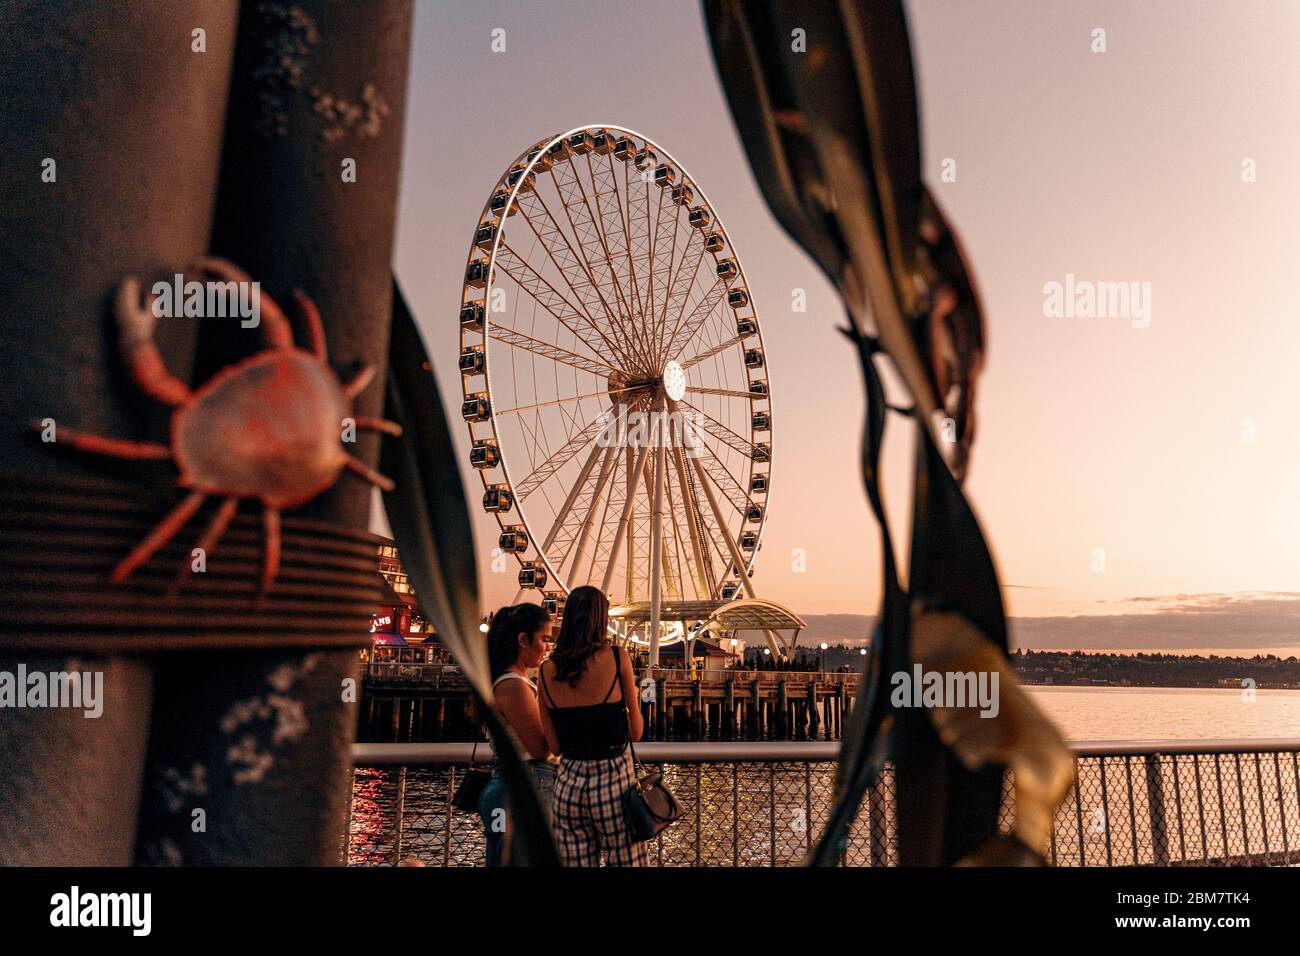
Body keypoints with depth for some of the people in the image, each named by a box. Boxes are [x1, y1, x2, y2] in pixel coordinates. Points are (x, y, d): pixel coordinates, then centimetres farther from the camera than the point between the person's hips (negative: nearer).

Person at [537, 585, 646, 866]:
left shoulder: (548, 670, -1)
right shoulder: (617, 658, -10)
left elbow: (554, 746, 3)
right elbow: (636, 733, -4)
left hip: (568, 783, 4)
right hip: (614, 780, -3)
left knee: (575, 862, 14)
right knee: (626, 861, 8)